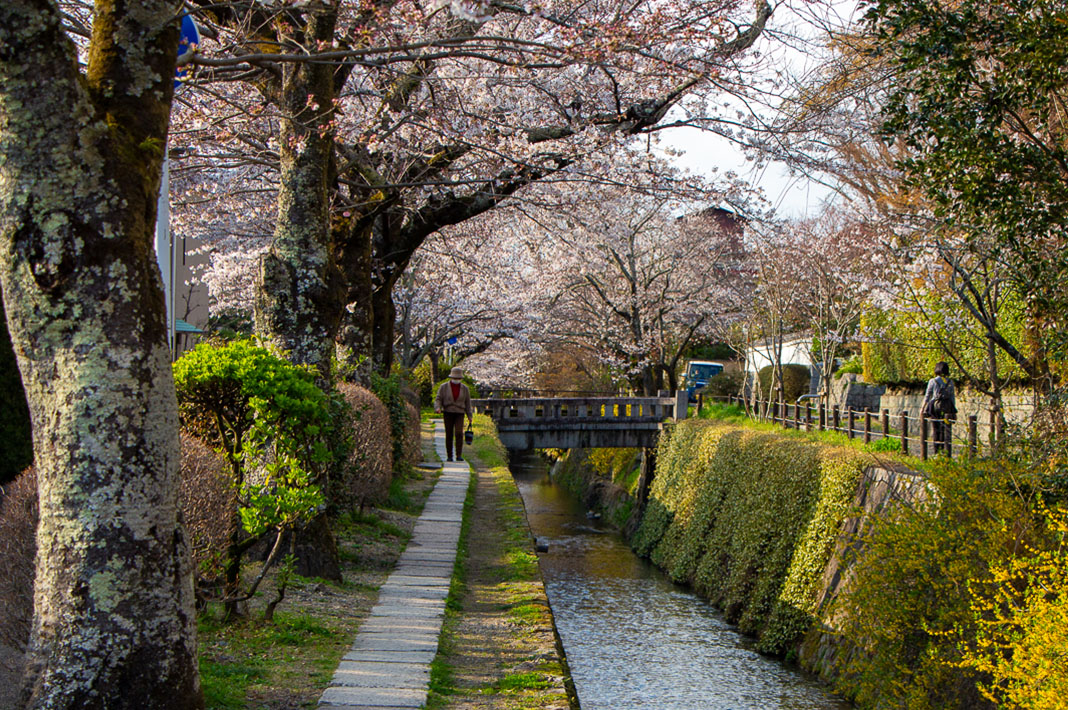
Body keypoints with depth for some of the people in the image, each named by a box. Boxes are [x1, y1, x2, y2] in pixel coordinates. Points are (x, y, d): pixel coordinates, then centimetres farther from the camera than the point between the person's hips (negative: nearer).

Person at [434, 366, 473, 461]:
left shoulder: (465, 388, 6)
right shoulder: (444, 387, 1)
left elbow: (467, 403, 10)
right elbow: (438, 399, -2)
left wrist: (470, 416, 5)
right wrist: (438, 408, -22)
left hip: (459, 414, 0)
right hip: (448, 413, 0)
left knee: (459, 433, -16)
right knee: (449, 435, -1)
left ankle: (459, 456, -17)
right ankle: (449, 456, 8)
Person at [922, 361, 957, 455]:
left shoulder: (933, 381, -2)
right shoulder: (950, 382, 6)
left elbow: (927, 396, 1)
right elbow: (952, 397, 7)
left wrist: (923, 408, 10)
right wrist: (954, 411, 12)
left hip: (935, 406, -2)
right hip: (947, 407, 2)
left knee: (936, 430, 4)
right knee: (946, 430, 4)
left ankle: (937, 452, 3)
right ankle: (946, 451, -2)